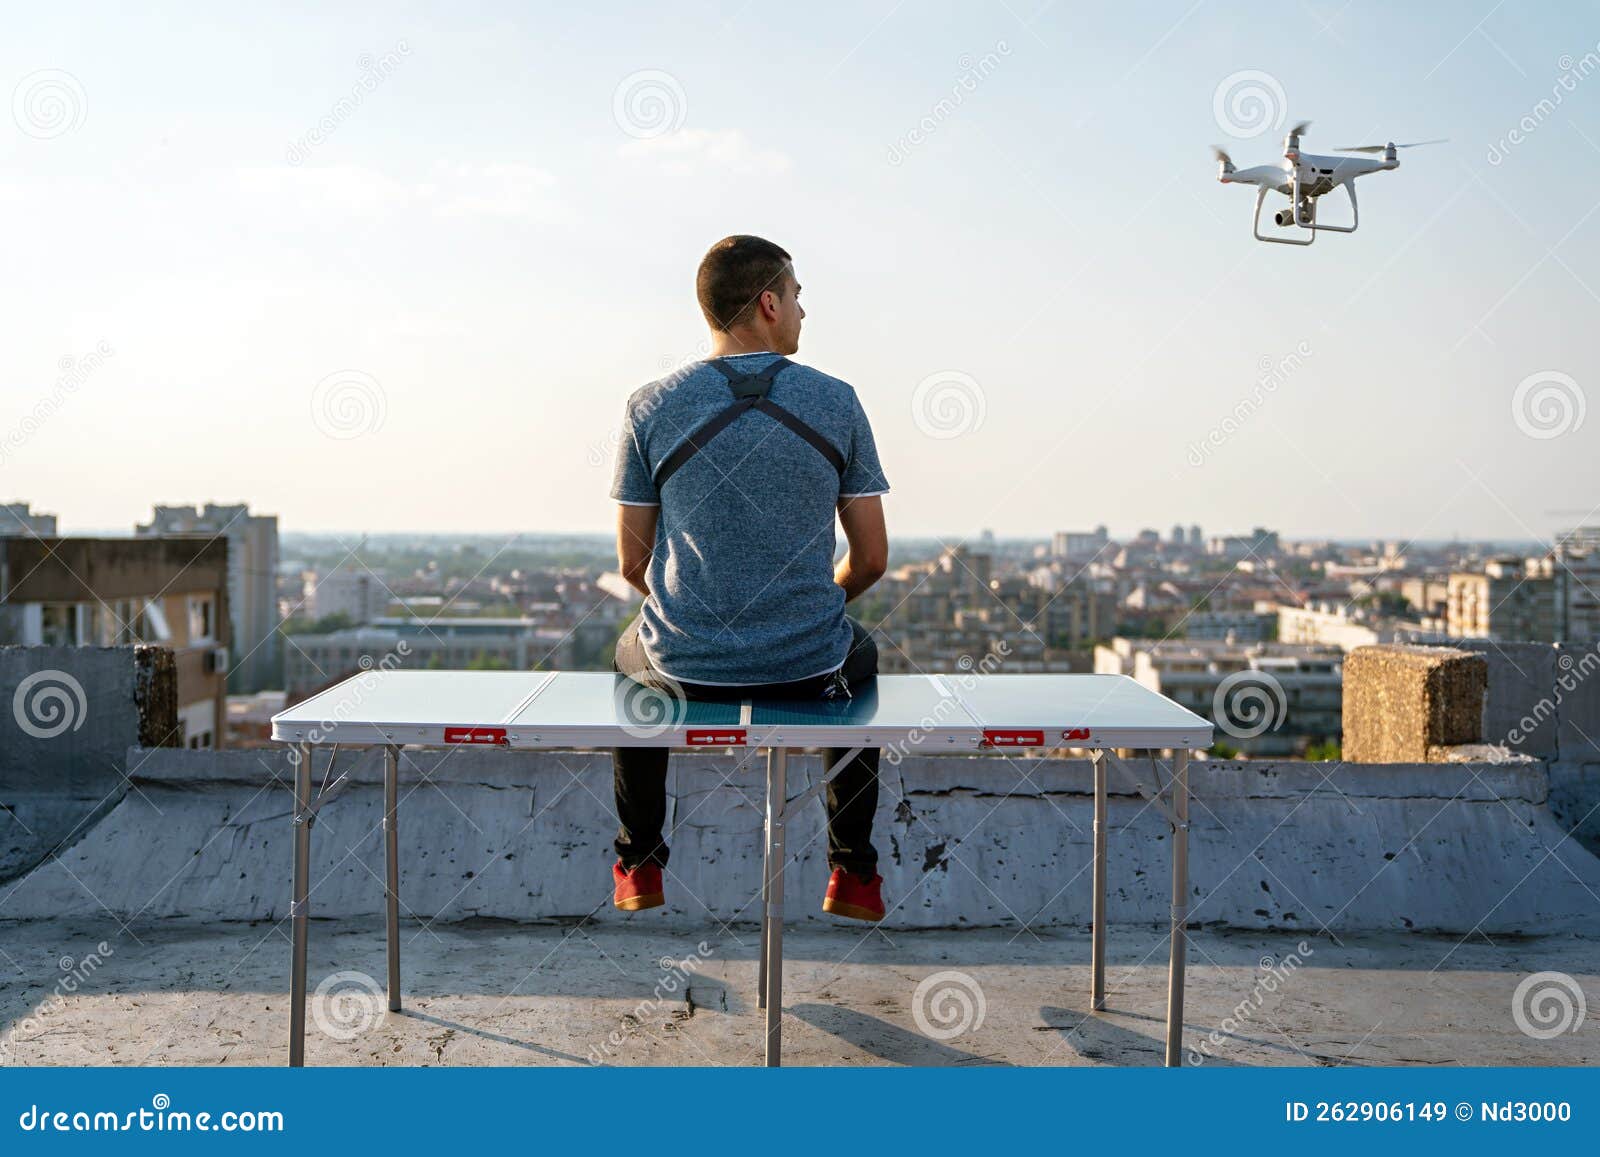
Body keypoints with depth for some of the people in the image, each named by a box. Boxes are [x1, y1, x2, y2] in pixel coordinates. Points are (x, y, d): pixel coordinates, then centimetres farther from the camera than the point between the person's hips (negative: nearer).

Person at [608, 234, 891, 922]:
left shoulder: (650, 407, -5)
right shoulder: (836, 402, -5)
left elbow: (633, 563, 0)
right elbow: (871, 559, -2)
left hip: (686, 665, 0)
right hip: (810, 666, 0)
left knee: (630, 658, 37)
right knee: (860, 659, 37)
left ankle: (639, 867, 39)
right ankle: (853, 875, 34)